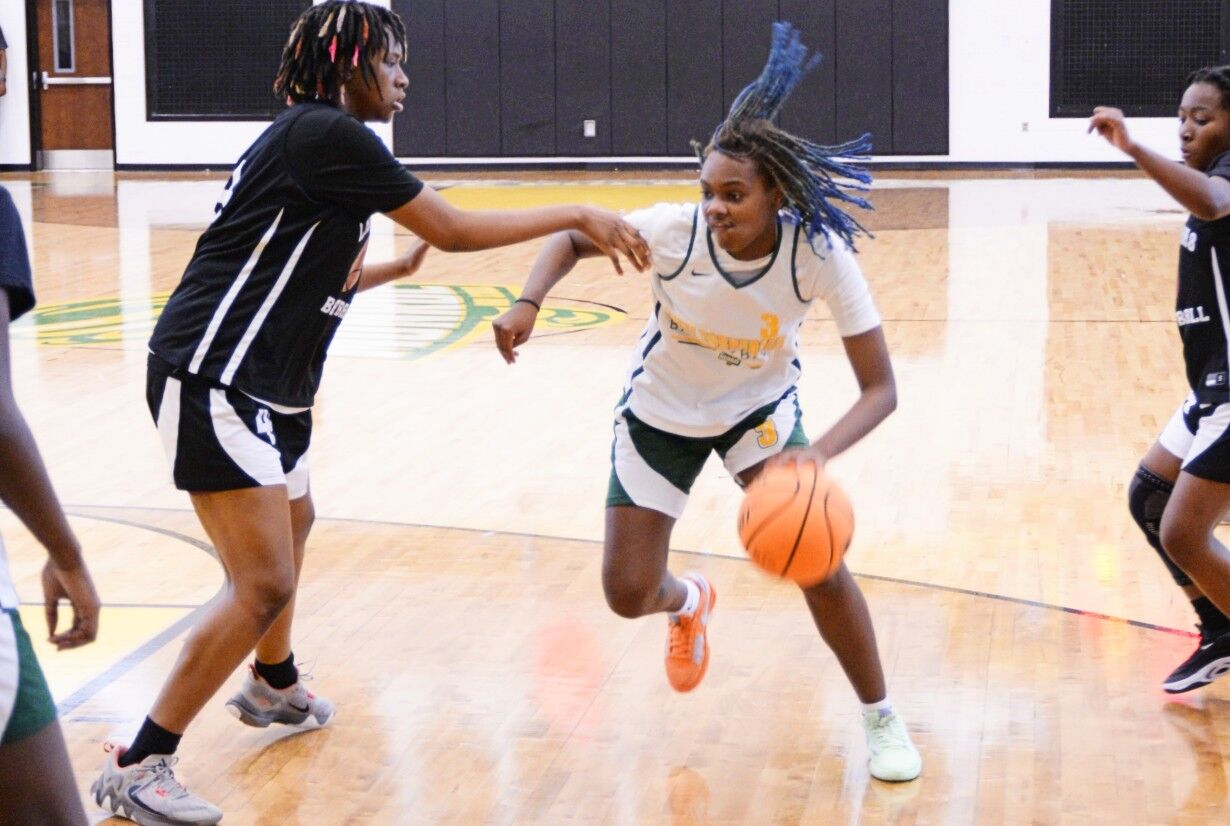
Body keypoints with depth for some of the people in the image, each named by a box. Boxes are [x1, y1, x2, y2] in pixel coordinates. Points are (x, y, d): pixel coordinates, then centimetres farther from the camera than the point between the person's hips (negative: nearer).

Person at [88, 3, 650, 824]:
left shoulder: (319, 140, 15)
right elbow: (454, 229, -14)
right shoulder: (326, 133, -14)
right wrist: (578, 216, -7)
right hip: (213, 379, -11)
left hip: (266, 385, 11)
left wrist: (397, 268, 37)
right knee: (265, 584, -14)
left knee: (293, 524, 31)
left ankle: (273, 685, 55)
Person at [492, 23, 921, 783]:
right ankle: (688, 601, 40)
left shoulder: (819, 255, -31)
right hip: (660, 414, 1)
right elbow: (574, 239, -10)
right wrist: (530, 301, -29)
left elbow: (880, 389, -30)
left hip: (761, 408, -1)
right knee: (628, 594, 0)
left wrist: (819, 453, -48)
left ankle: (882, 720, 9)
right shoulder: (674, 229, -30)